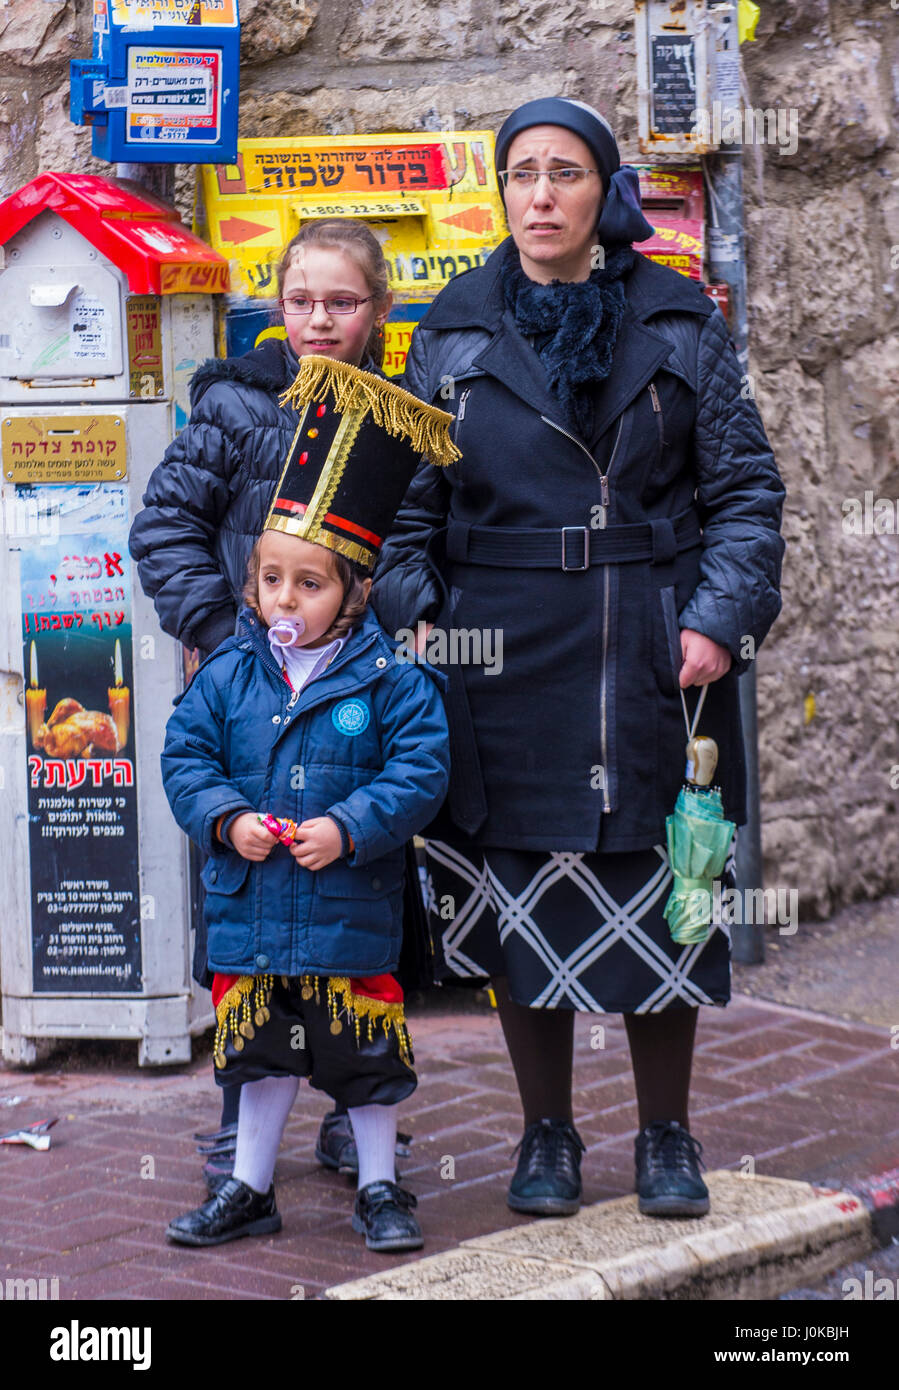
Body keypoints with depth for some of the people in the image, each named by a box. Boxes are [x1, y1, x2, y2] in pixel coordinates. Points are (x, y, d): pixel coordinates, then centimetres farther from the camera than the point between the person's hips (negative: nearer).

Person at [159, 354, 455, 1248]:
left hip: (352, 914, -2)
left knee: (367, 1057, 8)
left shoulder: (389, 680, -7)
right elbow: (186, 758, 3)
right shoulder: (228, 676, 1)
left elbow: (420, 770, -10)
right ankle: (249, 1189, 27)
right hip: (251, 910, 2)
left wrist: (348, 828, -20)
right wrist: (227, 819, -13)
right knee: (261, 1055, 14)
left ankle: (379, 1189, 24)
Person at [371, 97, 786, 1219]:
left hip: (655, 663, 0)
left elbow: (745, 487, 5)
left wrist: (721, 617, -7)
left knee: (661, 903, 4)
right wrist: (415, 612, -4)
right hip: (504, 660, 1)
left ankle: (666, 1137, 20)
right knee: (523, 904, 4)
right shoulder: (451, 334, 6)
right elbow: (411, 500, 10)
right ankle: (546, 1135, 21)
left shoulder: (678, 323, 5)